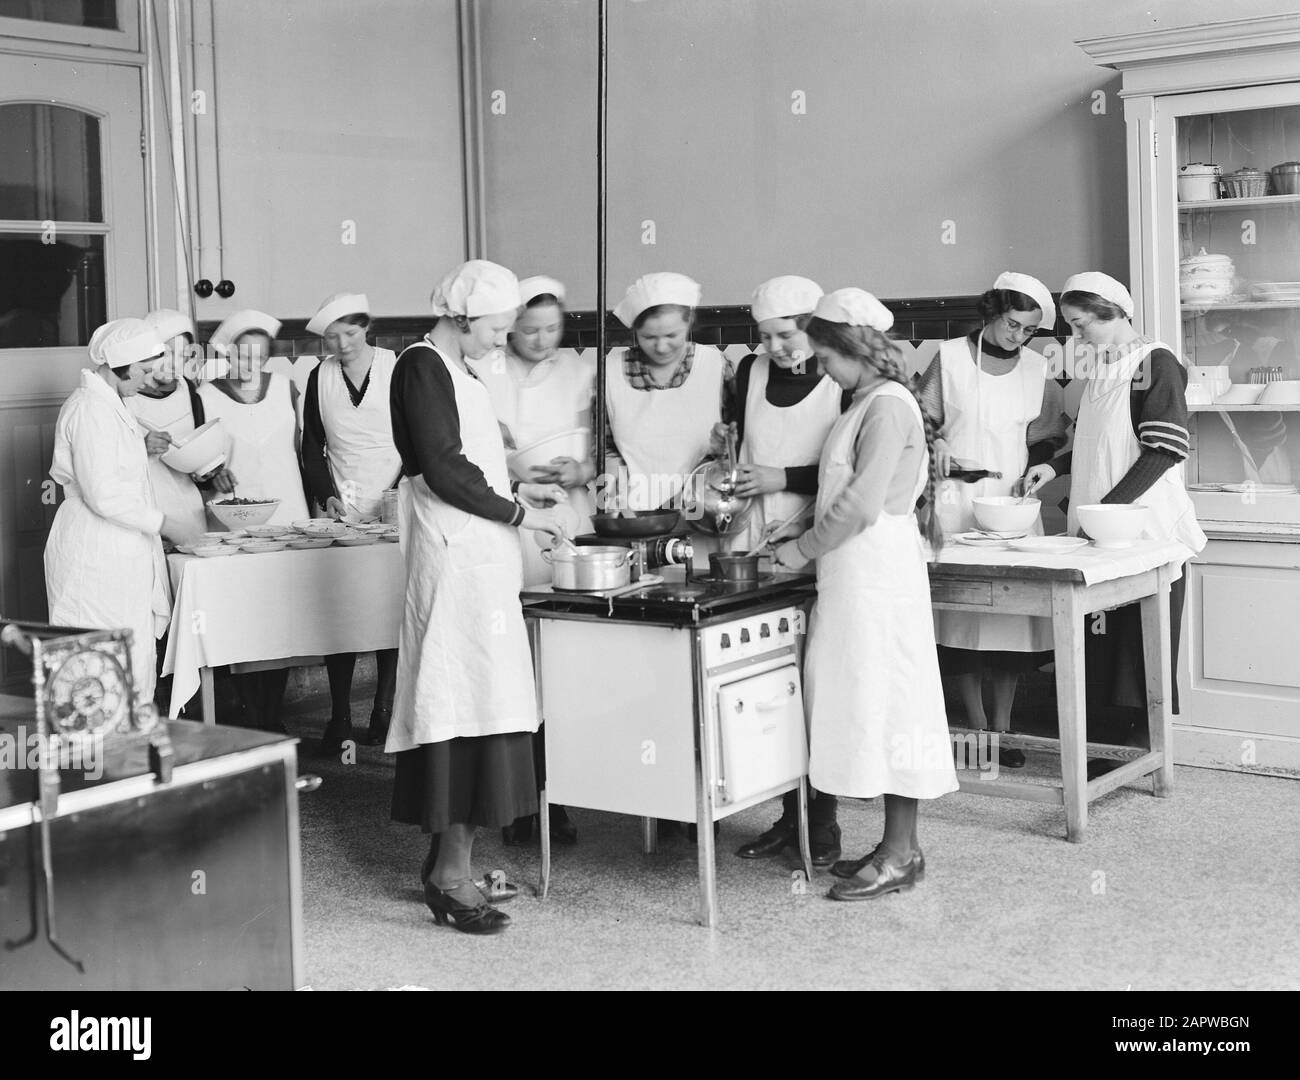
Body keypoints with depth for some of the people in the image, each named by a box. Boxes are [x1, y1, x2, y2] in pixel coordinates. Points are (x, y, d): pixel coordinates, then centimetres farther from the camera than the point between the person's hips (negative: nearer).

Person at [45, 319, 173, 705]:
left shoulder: (109, 404, 16)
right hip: (98, 557, -10)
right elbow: (104, 495, -21)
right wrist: (162, 522, -16)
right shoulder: (91, 409, -16)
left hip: (121, 553, 10)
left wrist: (144, 448, 13)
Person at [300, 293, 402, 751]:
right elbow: (312, 448, 12)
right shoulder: (320, 378, 7)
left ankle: (384, 710, 5)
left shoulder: (397, 370, -1)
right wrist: (326, 495, -2)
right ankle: (339, 716, 4)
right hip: (341, 511, 2)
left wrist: (401, 490, -11)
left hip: (392, 511, -2)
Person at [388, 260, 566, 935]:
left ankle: (447, 860, 17)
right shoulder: (422, 367, -11)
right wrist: (519, 513, -11)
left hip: (478, 557, 10)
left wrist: (518, 490, 14)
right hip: (455, 557, -10)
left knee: (464, 704, 11)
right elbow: (444, 472, -19)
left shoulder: (451, 371, 19)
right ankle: (453, 872, -5)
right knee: (469, 704, -10)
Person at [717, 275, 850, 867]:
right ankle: (789, 812, 15)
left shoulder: (844, 384, -5)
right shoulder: (750, 372, 11)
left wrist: (785, 478, -12)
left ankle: (822, 818, 8)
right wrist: (723, 447, 2)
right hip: (759, 540, 5)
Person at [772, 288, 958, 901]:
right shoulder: (867, 403, 15)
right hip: (855, 572, 10)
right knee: (874, 702, 11)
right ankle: (899, 848, 17)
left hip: (877, 571, -10)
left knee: (883, 699, -5)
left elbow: (861, 504, -19)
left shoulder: (888, 406, -15)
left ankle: (898, 856, 3)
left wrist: (803, 550, -11)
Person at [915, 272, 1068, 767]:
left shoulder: (1037, 369, 10)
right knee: (961, 616, -3)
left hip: (1012, 505, 3)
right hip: (956, 503, -2)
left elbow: (1050, 437, 17)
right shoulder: (950, 358, 1)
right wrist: (934, 443, -12)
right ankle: (976, 727, 6)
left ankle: (1002, 728, 8)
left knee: (1012, 614, -2)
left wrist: (1035, 474, 1)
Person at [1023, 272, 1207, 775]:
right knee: (1103, 643, 7)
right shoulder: (1100, 368, 15)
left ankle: (1138, 747, 2)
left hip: (1145, 525, -7)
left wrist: (1108, 507, -20)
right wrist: (1055, 466, 6)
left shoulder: (1156, 363, -9)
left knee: (1138, 642, -4)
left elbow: (1163, 450, -15)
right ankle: (1107, 741, 13)